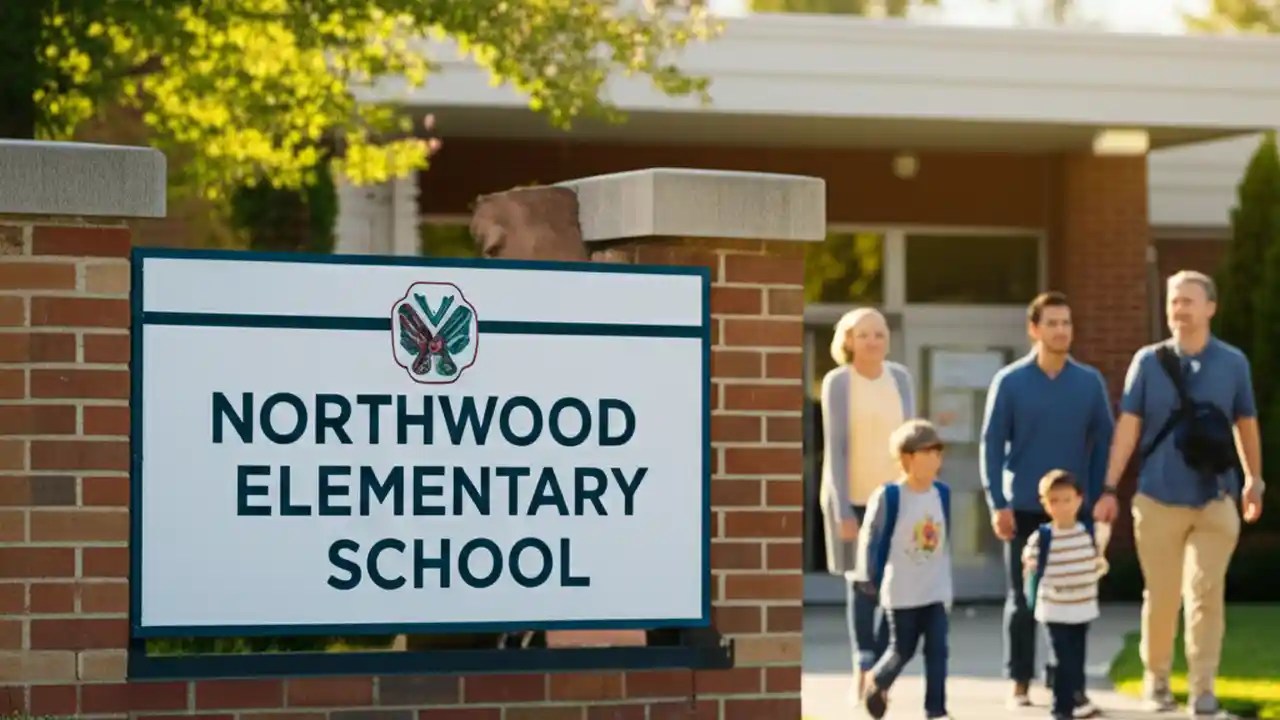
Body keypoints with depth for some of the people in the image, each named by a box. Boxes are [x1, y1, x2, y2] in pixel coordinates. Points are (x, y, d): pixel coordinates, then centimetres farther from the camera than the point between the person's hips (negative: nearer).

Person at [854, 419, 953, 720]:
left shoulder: (942, 494, 2)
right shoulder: (888, 497, -14)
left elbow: (944, 541, 12)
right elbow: (870, 538, -6)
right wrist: (868, 578, -4)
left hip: (936, 590, 4)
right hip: (902, 592, -4)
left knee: (937, 649, -3)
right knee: (902, 649, 6)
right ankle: (877, 681, 35)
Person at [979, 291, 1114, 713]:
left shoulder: (1090, 382, 2)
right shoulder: (1009, 382, -3)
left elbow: (1103, 441, 5)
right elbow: (992, 444, -3)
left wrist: (1099, 498, -1)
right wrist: (997, 503, -9)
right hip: (1024, 506, -1)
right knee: (1022, 598, 5)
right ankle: (1020, 682, 13)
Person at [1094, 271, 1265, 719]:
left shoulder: (1232, 363, 1)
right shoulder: (1148, 361, -1)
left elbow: (1245, 425, 12)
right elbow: (1128, 427, -1)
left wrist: (1254, 480, 19)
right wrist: (1110, 489, -4)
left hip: (1215, 500, 0)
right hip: (1158, 498, 0)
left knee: (1206, 596, -3)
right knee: (1161, 596, 6)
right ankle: (1156, 679, 23)